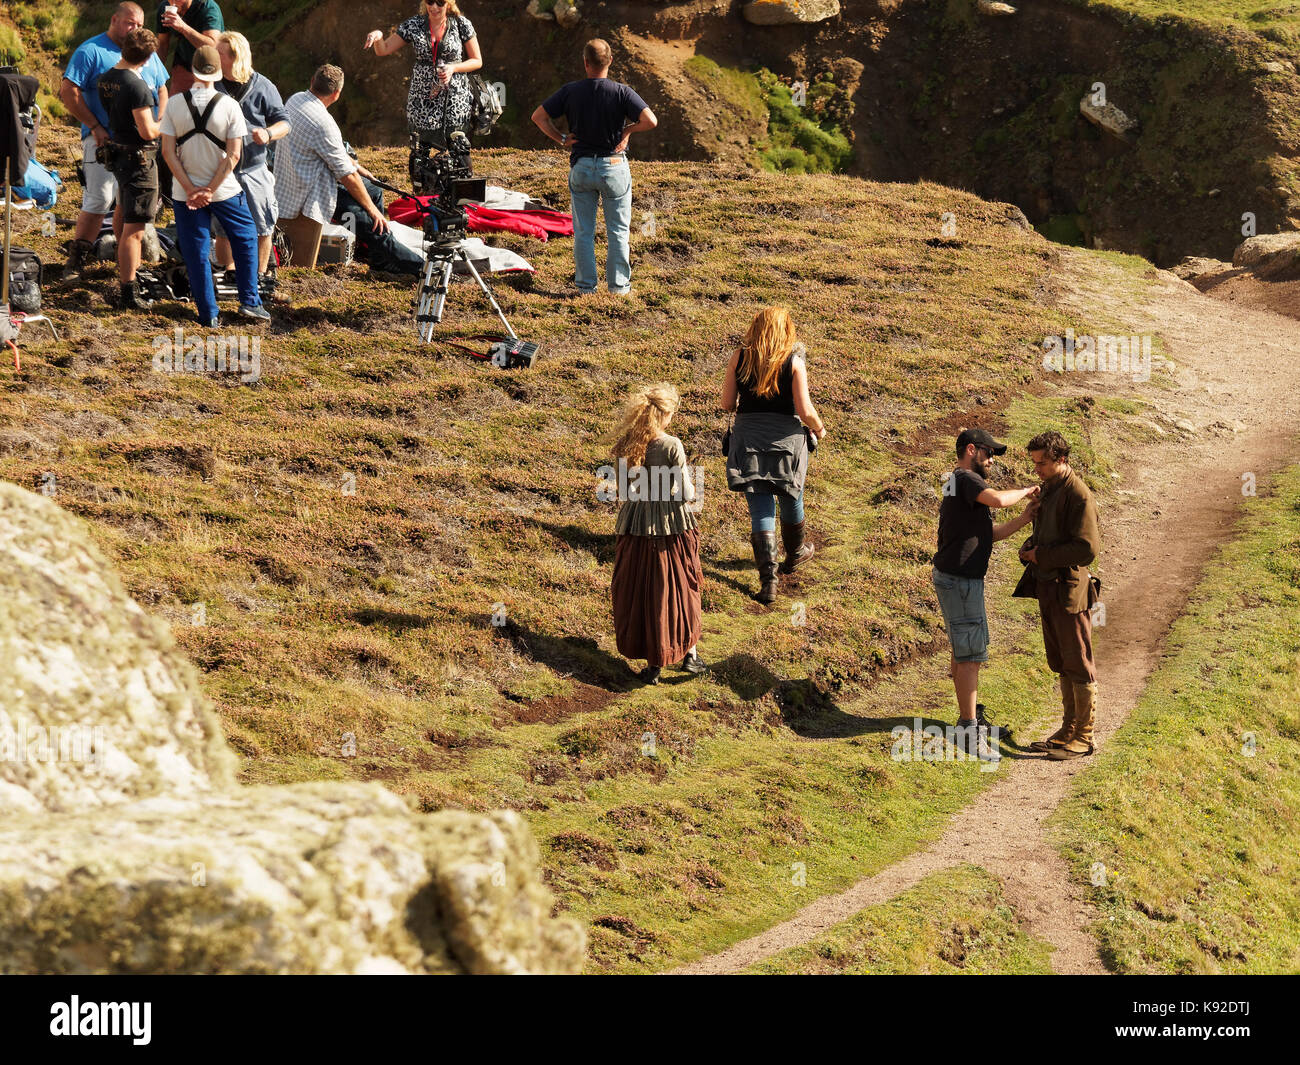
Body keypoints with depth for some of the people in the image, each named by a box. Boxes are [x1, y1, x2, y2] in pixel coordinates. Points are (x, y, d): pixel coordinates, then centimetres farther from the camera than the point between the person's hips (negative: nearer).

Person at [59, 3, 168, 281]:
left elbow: (162, 91, 22)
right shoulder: (91, 51, -5)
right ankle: (76, 262, -4)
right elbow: (68, 91, -10)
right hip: (105, 140, -6)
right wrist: (96, 128, -14)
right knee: (98, 201, -10)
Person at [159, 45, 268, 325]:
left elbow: (168, 152, -10)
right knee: (245, 238, 19)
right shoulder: (229, 106, -11)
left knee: (196, 252, 8)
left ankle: (208, 314, 10)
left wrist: (191, 190, -10)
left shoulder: (174, 103, -8)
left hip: (185, 193, 1)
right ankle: (249, 301, 17)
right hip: (225, 190, -1)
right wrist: (210, 190, -9)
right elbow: (233, 156, -13)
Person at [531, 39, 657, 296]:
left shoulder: (570, 91, -6)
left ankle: (585, 284, 15)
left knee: (583, 231, 11)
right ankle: (618, 284, 13)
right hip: (614, 167, -2)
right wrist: (627, 129, -3)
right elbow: (650, 121, -20)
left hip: (581, 166, 2)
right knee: (618, 231, 10)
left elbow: (538, 116, -5)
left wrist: (561, 139, 1)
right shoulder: (621, 92, -13)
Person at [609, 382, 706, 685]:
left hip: (634, 524, 3)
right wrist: (690, 492, 7)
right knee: (680, 589, 14)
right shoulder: (671, 446, -18)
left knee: (637, 592, 11)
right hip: (671, 524, -3)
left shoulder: (625, 445, -5)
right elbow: (687, 493, -15)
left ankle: (652, 663, 15)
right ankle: (689, 654, 22)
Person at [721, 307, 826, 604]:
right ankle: (794, 554, 47)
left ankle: (768, 580, -6)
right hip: (785, 435, -1)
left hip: (748, 436, 1)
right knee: (791, 499, 24)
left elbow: (727, 403, 1)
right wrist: (818, 428, 10)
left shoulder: (739, 357, -4)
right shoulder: (794, 362, -9)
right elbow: (805, 411, -10)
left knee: (760, 510, 3)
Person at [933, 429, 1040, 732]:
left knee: (963, 650, 19)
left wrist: (1025, 518, 9)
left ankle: (969, 716, 29)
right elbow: (997, 499, -32)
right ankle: (969, 726, -4)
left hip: (951, 577, 11)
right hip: (960, 579, -11)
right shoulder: (965, 478, -12)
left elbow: (989, 535, 19)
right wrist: (1025, 491, -13)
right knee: (970, 654, -7)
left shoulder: (957, 483, 19)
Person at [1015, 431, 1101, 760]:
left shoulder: (1078, 496, -16)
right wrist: (1029, 548, 2)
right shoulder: (1048, 490, 12)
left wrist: (1043, 555, -16)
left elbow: (1087, 548, -23)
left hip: (1069, 589, -9)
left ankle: (1084, 736, 6)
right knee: (1061, 664, 15)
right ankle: (1069, 729, 23)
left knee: (1078, 665, -1)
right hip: (1047, 586, 9)